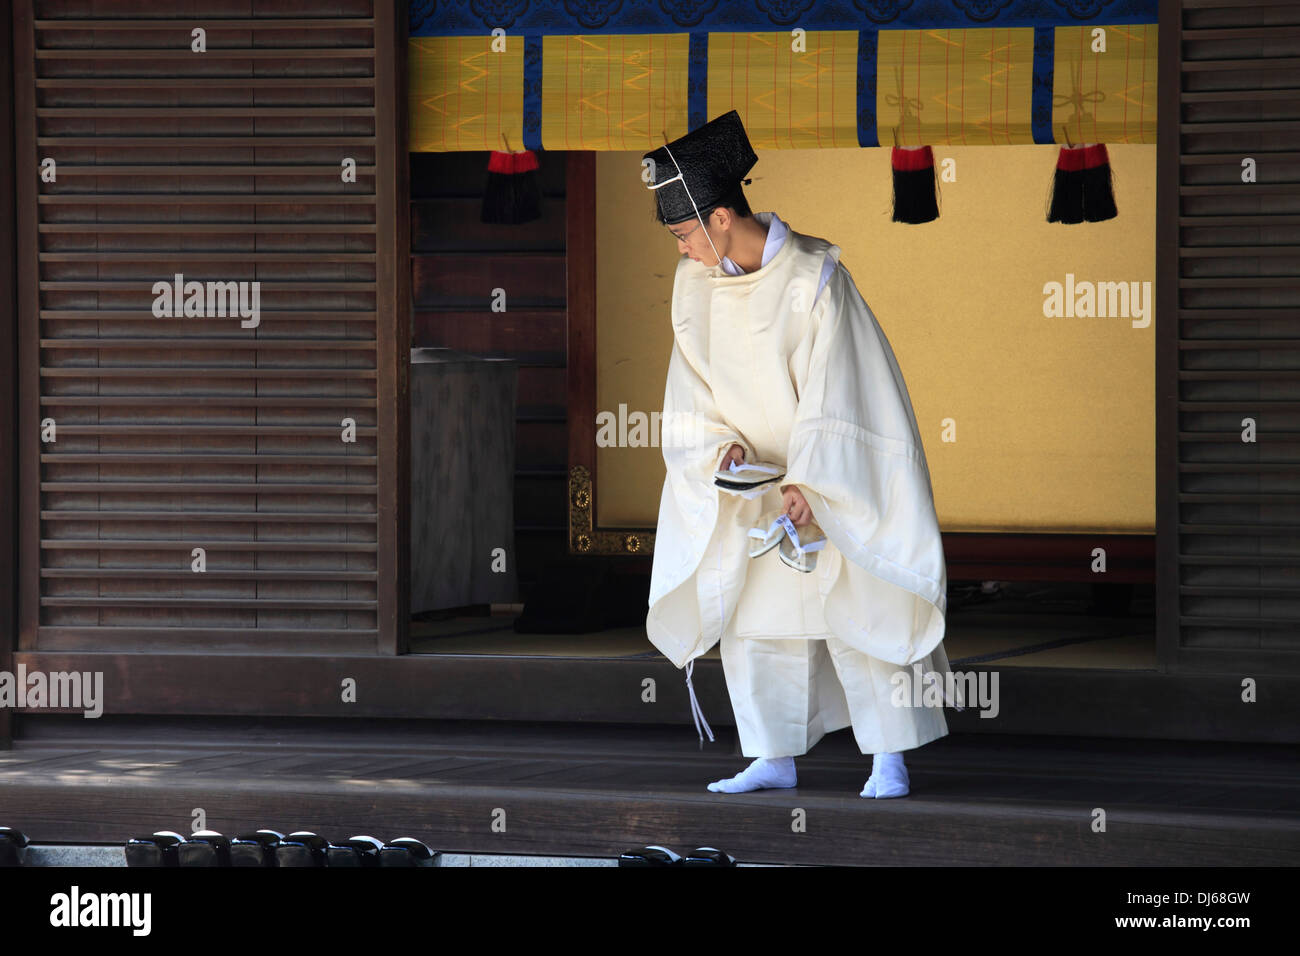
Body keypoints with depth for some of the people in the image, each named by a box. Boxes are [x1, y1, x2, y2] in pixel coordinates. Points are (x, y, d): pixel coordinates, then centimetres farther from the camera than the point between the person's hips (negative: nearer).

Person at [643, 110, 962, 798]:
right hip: (750, 479, 5)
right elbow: (695, 382, 4)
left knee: (856, 610, -5)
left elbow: (832, 389, -21)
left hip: (832, 477, -5)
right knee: (752, 612, 2)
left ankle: (889, 758, 1)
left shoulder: (813, 277, -21)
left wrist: (805, 483, -27)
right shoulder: (696, 280, -4)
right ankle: (774, 757, 8)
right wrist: (723, 441, -15)